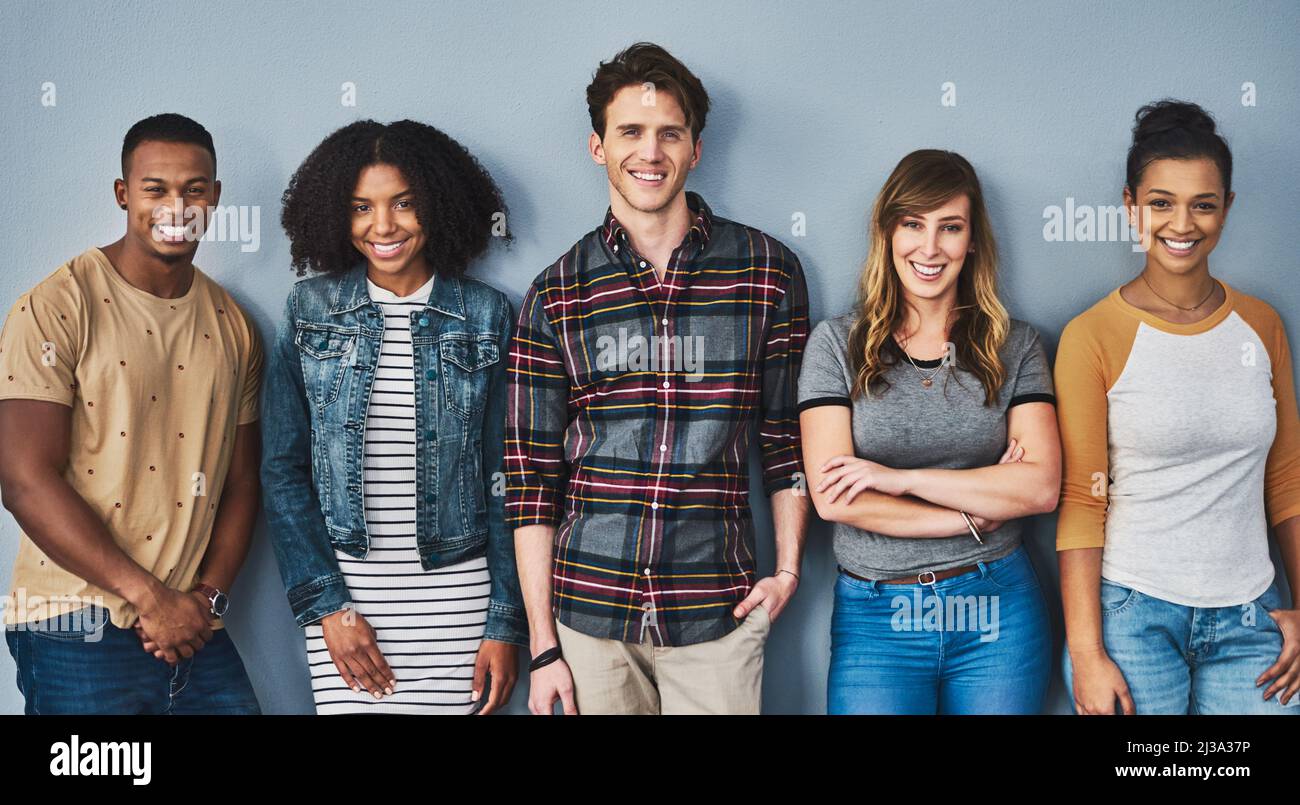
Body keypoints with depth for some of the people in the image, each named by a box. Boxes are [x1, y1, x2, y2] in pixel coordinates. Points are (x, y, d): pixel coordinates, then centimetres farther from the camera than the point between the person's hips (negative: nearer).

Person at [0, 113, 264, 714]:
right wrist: (150, 597, -14)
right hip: (80, 635, -4)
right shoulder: (56, 308, -7)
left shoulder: (231, 326, 11)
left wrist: (208, 597, -4)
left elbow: (240, 480, 12)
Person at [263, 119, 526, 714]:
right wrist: (327, 605, -5)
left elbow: (503, 479, 2)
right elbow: (283, 469, 3)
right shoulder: (309, 309, 3)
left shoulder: (486, 315, 2)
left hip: (457, 592, 0)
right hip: (344, 588, 0)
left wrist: (506, 623, -2)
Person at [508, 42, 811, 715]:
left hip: (717, 614, 0)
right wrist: (542, 646, -1)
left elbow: (786, 435, 9)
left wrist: (788, 567, 1)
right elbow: (531, 479, 2)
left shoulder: (767, 271, 2)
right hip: (587, 613, 1)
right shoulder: (555, 296, 2)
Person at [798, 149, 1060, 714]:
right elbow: (833, 498, -9)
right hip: (874, 620, -1)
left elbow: (1042, 486, -7)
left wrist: (901, 477, -13)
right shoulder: (838, 343, 0)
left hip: (999, 613, 1)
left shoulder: (1014, 346, 4)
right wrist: (975, 512, -8)